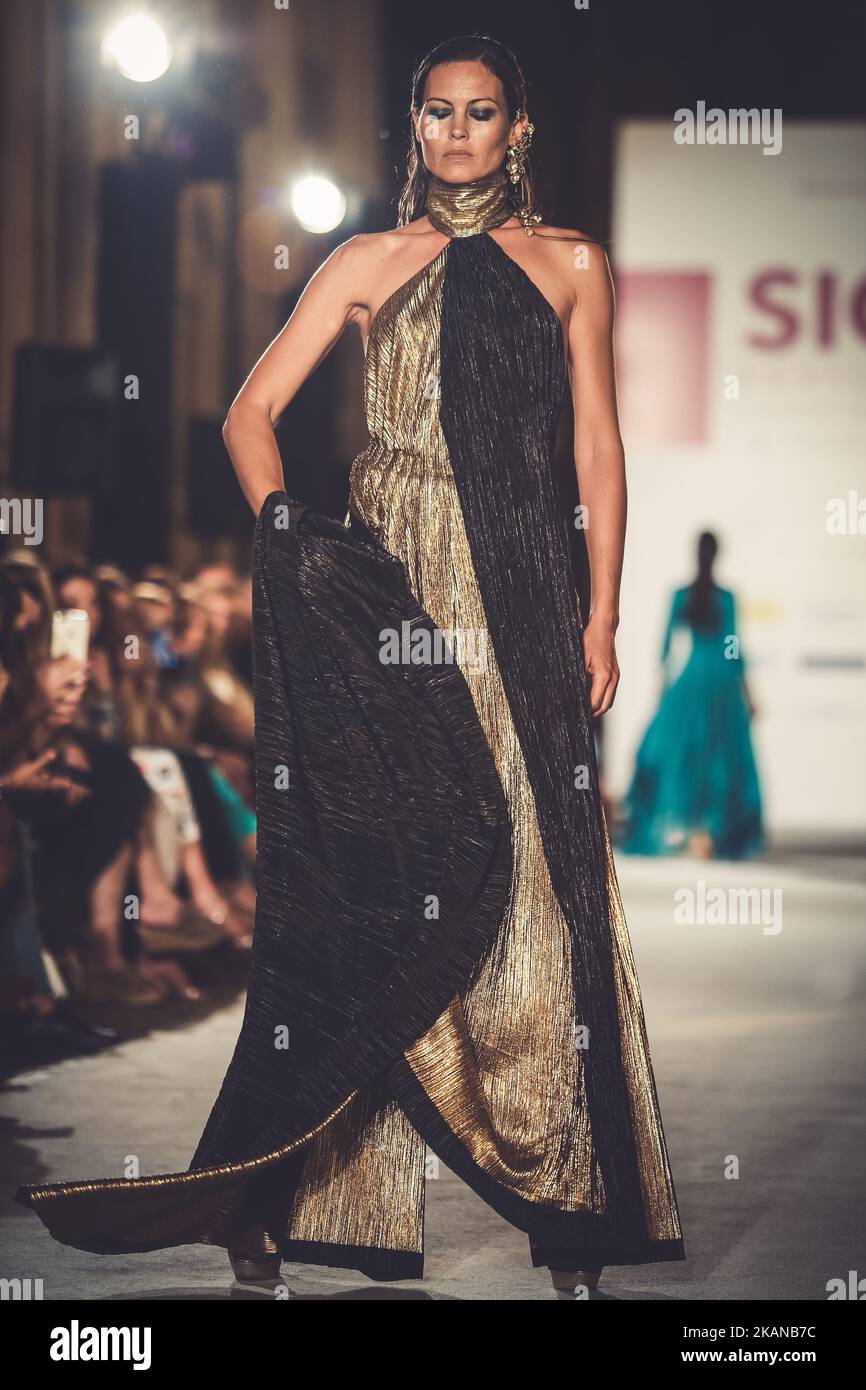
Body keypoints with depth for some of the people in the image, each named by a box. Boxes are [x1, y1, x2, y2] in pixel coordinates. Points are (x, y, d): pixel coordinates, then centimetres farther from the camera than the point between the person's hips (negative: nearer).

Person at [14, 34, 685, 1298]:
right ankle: (280, 1194, 2)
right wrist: (287, 534, -11)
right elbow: (252, 411, 6)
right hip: (381, 588, 0)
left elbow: (600, 446, 10)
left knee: (534, 881, -2)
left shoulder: (570, 265, 12)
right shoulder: (369, 264, 9)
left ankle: (564, 1199, 5)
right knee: (367, 863, -3)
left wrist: (601, 616, 3)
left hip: (520, 599, 1)